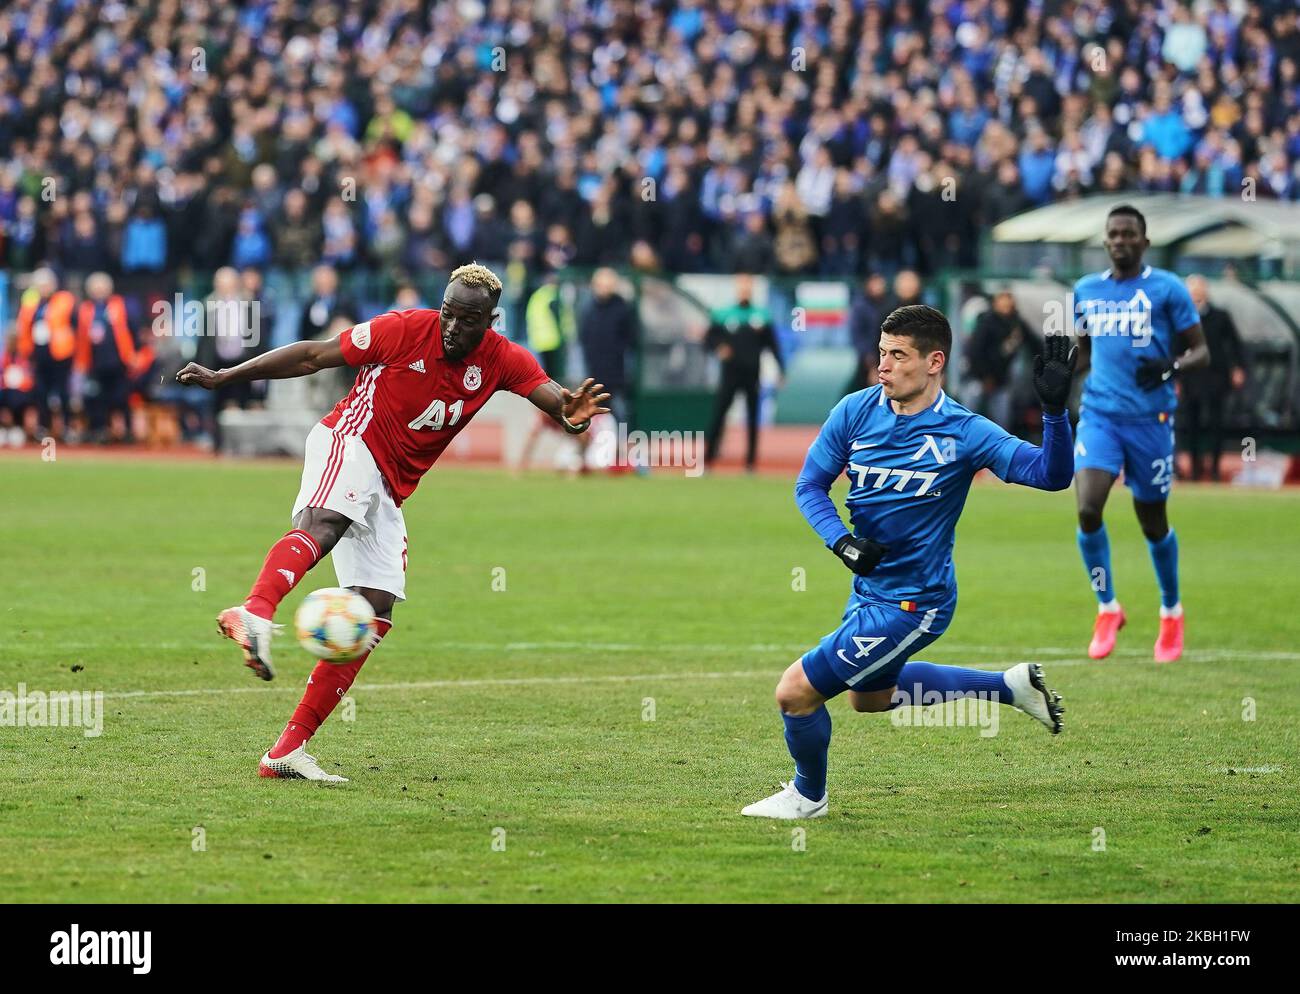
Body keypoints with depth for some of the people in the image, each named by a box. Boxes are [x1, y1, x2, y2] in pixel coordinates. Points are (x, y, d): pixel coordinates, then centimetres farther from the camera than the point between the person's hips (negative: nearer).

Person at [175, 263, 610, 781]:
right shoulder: (405, 330, -11)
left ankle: (290, 748, -3)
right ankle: (254, 612, -69)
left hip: (388, 491, 6)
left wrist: (570, 411, -40)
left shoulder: (502, 361, 0)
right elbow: (313, 355, -4)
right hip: (349, 445, -6)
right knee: (323, 525, -38)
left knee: (376, 611, -3)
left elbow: (553, 395, -14)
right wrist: (225, 377, -2)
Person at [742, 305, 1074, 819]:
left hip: (911, 603, -7)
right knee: (870, 694, 31)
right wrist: (842, 542, -17)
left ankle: (808, 795, 22)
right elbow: (809, 485, 1)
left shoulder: (963, 433, -19)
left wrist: (1055, 409, -39)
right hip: (868, 589, 7)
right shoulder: (856, 411, -7)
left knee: (796, 691, -8)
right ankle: (1010, 686, 38)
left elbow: (1051, 475, -23)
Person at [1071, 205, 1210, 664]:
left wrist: (1172, 366, -21)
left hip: (1150, 417, -2)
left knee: (1153, 523, 7)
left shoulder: (1167, 289, -2)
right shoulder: (1086, 291, 10)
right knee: (1087, 509, -18)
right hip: (1099, 414, 2)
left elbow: (1201, 350, -2)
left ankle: (1171, 612, 31)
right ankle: (1107, 609, 0)